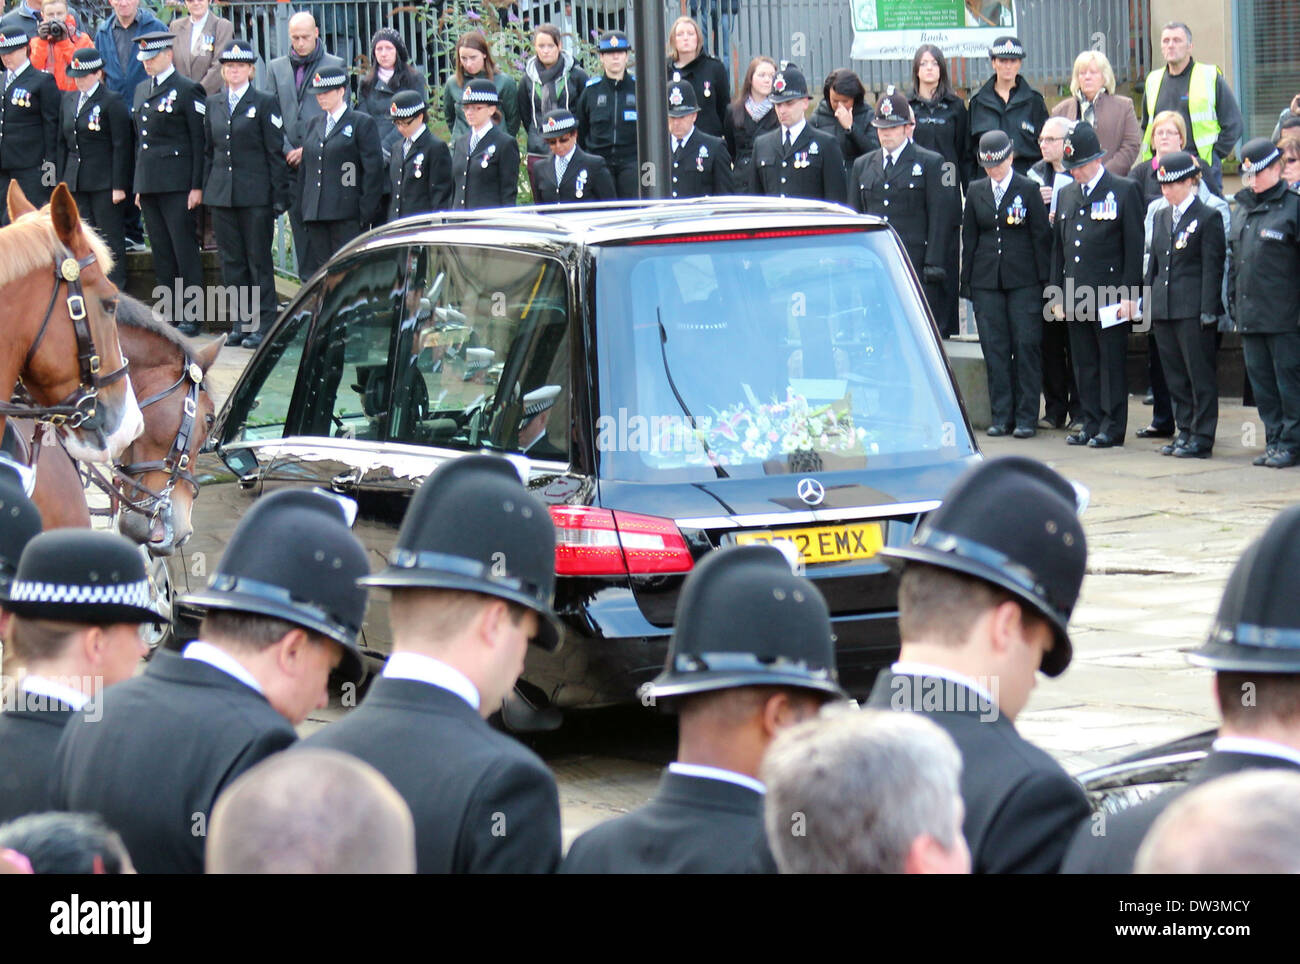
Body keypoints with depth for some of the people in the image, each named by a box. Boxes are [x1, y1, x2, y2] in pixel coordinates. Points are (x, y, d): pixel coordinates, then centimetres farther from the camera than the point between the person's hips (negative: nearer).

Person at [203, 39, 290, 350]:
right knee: (231, 260, 7)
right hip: (221, 193, 5)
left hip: (255, 194, -5)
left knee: (259, 260, -2)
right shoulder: (213, 104, 12)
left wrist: (279, 197, -8)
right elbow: (208, 150, 16)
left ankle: (264, 323, 2)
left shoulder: (265, 103, -2)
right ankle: (241, 320, 15)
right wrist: (206, 190, 9)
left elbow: (276, 152, -4)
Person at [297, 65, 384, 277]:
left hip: (348, 218, -6)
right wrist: (302, 210, 13)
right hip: (316, 216, 6)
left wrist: (366, 212, -11)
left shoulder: (362, 123, -1)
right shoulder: (313, 125, 17)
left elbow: (373, 171, -5)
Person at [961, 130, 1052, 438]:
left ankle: (1026, 417, 0)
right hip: (986, 281, 3)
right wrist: (967, 281, 8)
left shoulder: (1028, 189, 0)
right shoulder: (976, 191, 10)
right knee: (994, 347, 2)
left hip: (1023, 281, -3)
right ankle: (1002, 416, 8)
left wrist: (1044, 280, -4)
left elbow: (1042, 236, 0)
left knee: (1026, 346, -4)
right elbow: (969, 237, 13)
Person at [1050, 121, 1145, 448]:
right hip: (1075, 296, 6)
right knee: (1084, 363, 8)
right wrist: (1057, 294, 12)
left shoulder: (1124, 191, -2)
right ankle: (1091, 423, 15)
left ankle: (1112, 427, 2)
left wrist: (1128, 294, -11)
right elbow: (1058, 247, 18)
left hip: (1111, 296, -6)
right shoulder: (1066, 194, 15)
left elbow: (1135, 246, -5)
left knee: (1112, 361, -2)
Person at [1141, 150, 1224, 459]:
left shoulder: (1208, 217, -6)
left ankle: (1202, 436, 1)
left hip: (1193, 310, -7)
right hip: (1163, 310, 7)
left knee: (1200, 374, -2)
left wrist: (1208, 311, -13)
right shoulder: (1162, 217, 15)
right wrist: (1149, 305, 12)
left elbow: (1212, 268, -8)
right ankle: (1185, 431, 18)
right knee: (1175, 375, 10)